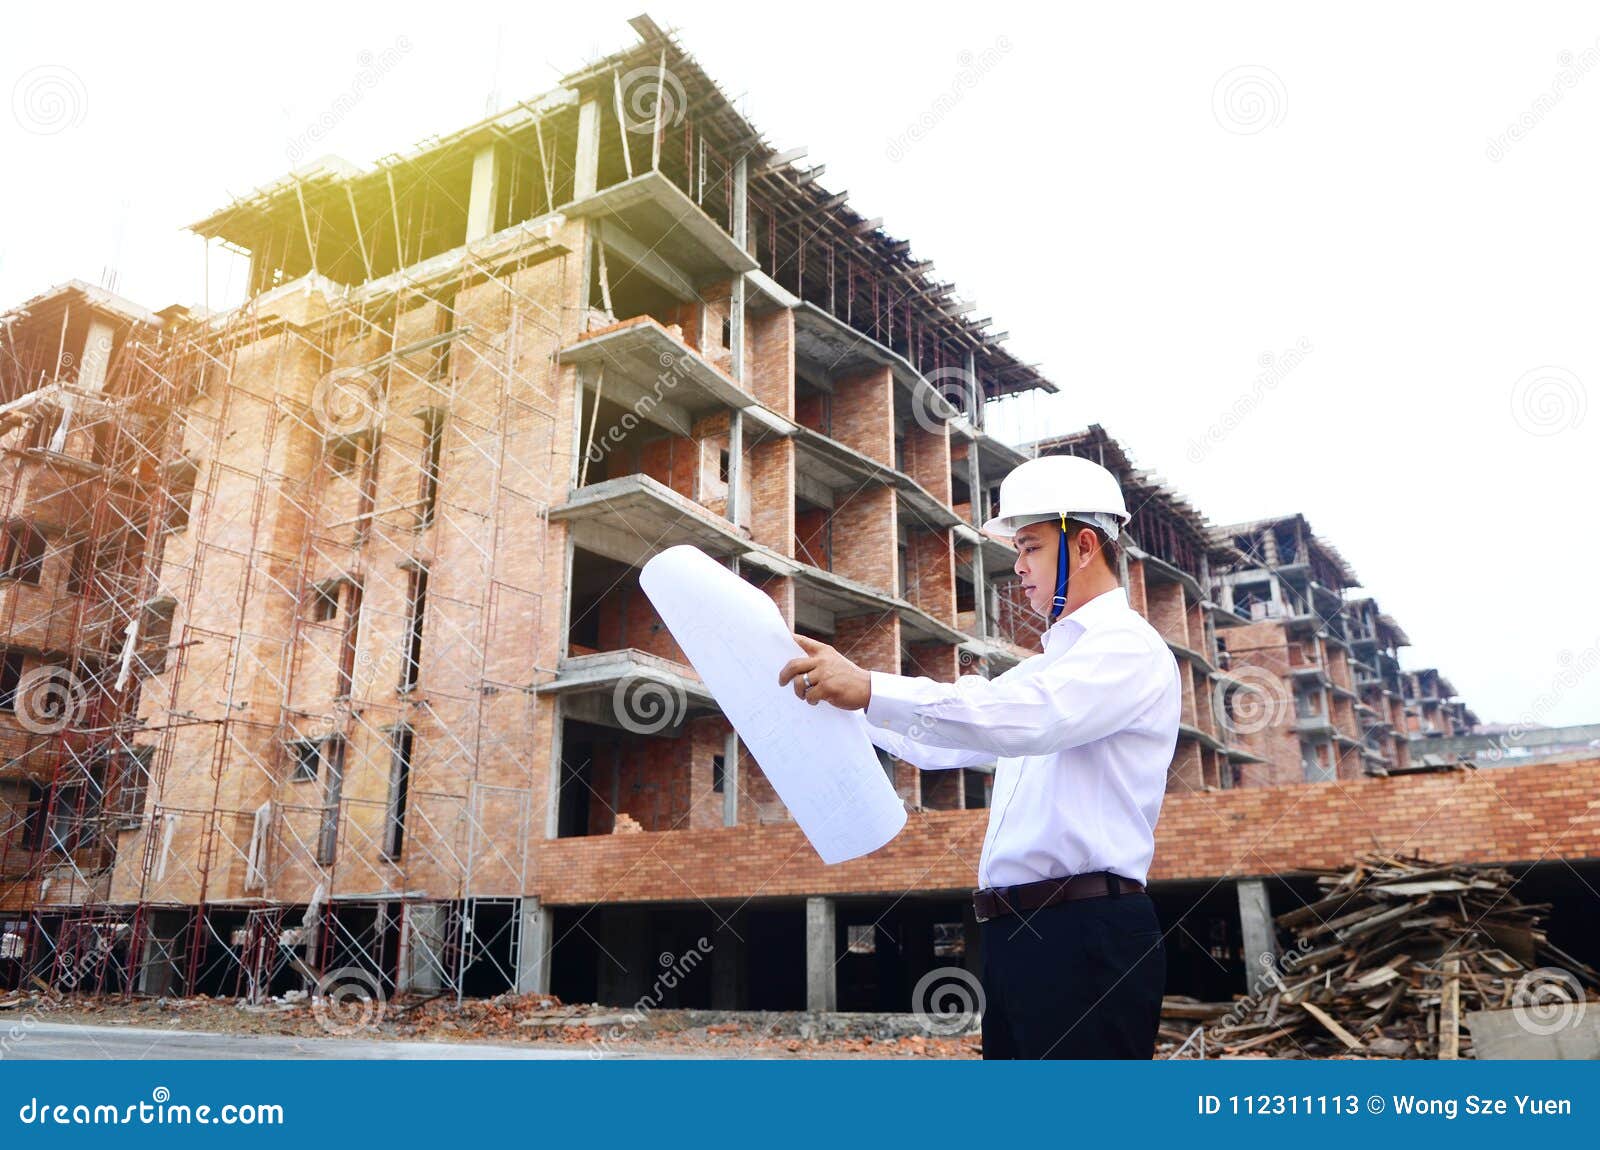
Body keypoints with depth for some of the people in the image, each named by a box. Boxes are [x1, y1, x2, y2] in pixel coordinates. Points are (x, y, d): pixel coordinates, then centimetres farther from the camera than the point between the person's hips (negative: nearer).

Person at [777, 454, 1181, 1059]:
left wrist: (872, 689, -31)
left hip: (1086, 940, -9)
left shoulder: (1127, 645, -7)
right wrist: (839, 696, 18)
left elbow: (1026, 719, -26)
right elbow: (941, 740, 24)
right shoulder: (1047, 666, 23)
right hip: (1015, 937, 9)